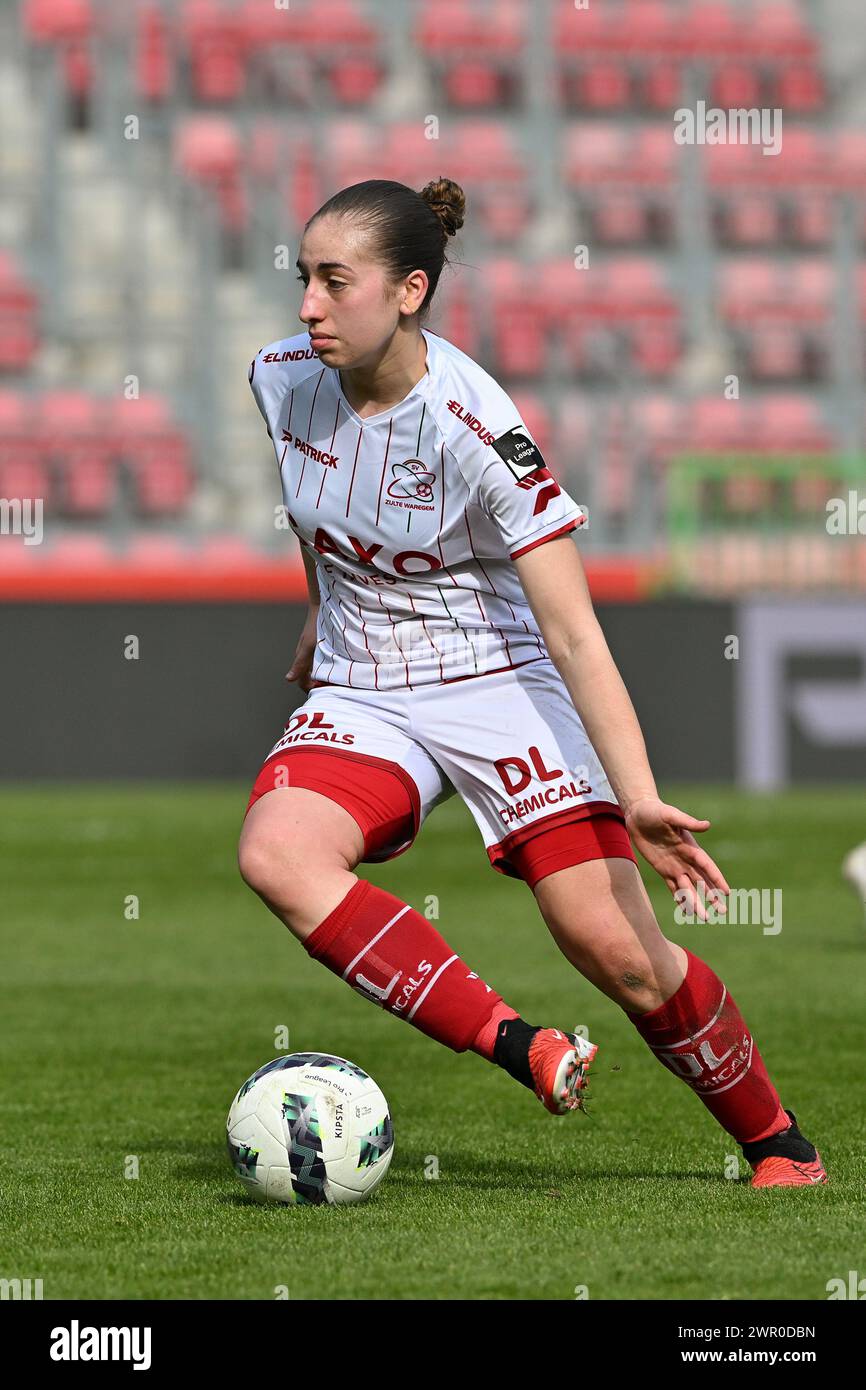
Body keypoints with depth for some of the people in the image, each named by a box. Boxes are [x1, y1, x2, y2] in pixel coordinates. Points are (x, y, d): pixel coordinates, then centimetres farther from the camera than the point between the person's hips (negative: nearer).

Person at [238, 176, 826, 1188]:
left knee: (621, 953, -12)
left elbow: (573, 634, -24)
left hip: (498, 682, -4)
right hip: (359, 697, 5)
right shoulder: (283, 379, -7)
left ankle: (776, 1143, 13)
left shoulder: (475, 429, -23)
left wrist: (638, 799, -33)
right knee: (274, 852, -28)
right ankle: (519, 1050, -27)